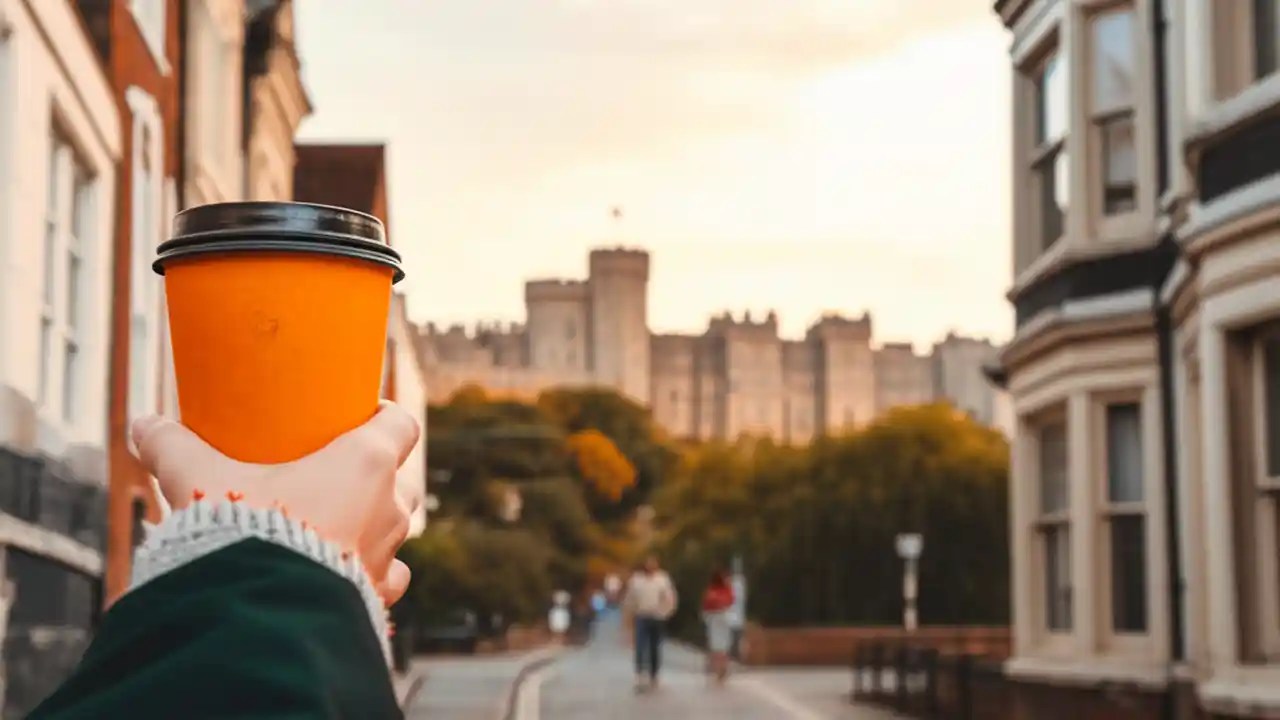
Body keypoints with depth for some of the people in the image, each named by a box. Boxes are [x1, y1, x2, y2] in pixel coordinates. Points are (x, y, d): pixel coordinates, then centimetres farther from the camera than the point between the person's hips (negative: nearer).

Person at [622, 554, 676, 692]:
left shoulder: (663, 579, 0)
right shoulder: (636, 579, 2)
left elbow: (669, 599, 1)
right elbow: (630, 599, 9)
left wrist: (663, 614, -8)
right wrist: (632, 614, 7)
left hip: (657, 619, 1)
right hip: (641, 618, -1)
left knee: (655, 650, 9)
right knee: (640, 649, -13)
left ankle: (653, 677, 22)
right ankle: (641, 679, -18)